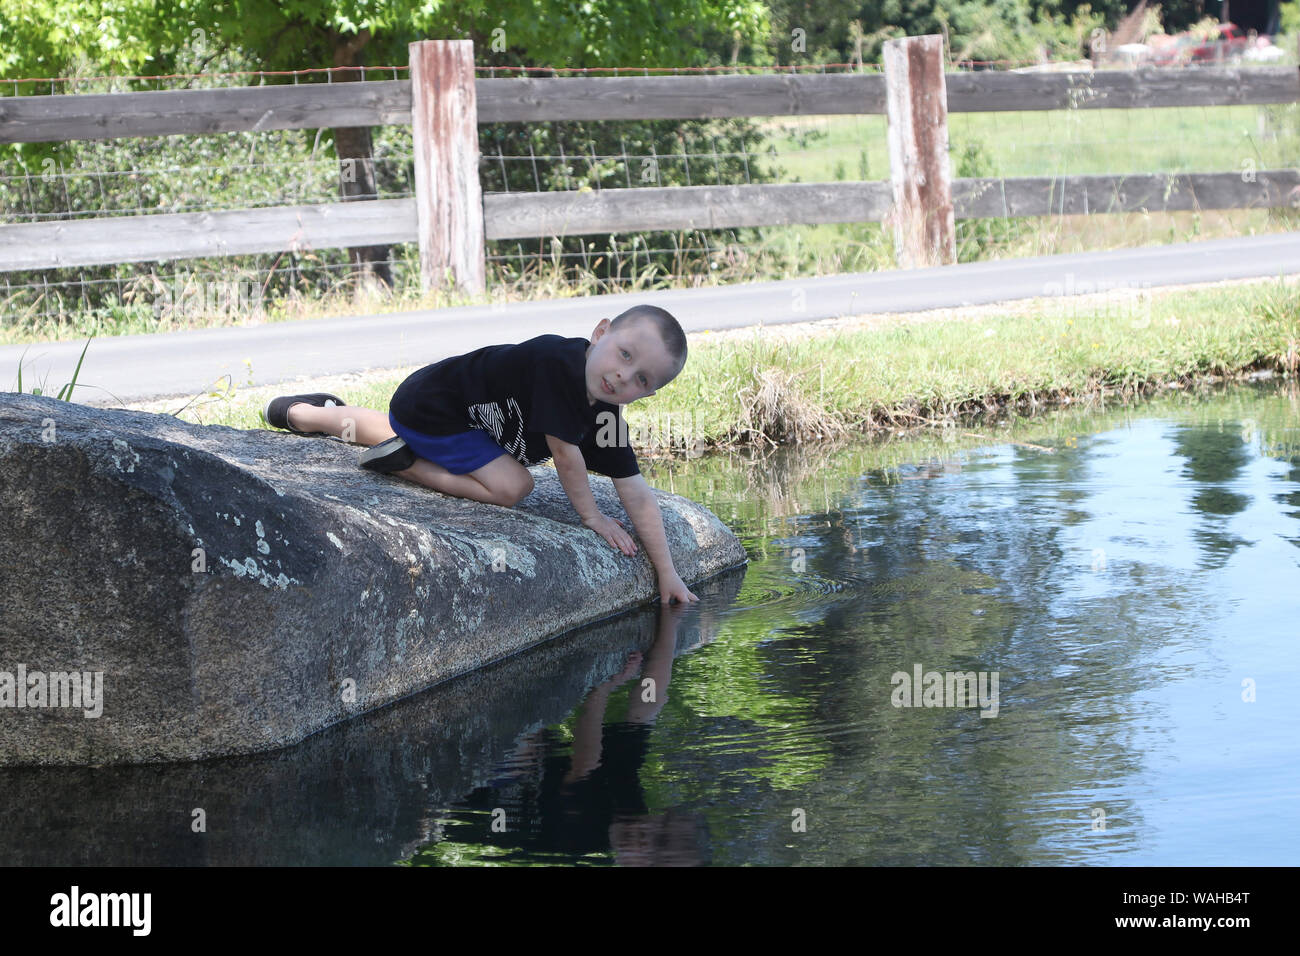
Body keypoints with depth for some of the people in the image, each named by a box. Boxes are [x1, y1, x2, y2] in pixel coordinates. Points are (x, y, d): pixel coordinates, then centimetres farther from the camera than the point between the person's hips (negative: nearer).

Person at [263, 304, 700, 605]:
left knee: (391, 431, 37)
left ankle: (301, 412, 61)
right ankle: (400, 462, -10)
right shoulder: (558, 361, -36)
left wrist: (667, 572, -13)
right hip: (428, 404, -9)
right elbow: (564, 452, -31)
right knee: (511, 486, -24)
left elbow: (637, 493, -10)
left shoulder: (606, 416, -13)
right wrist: (590, 514, -18)